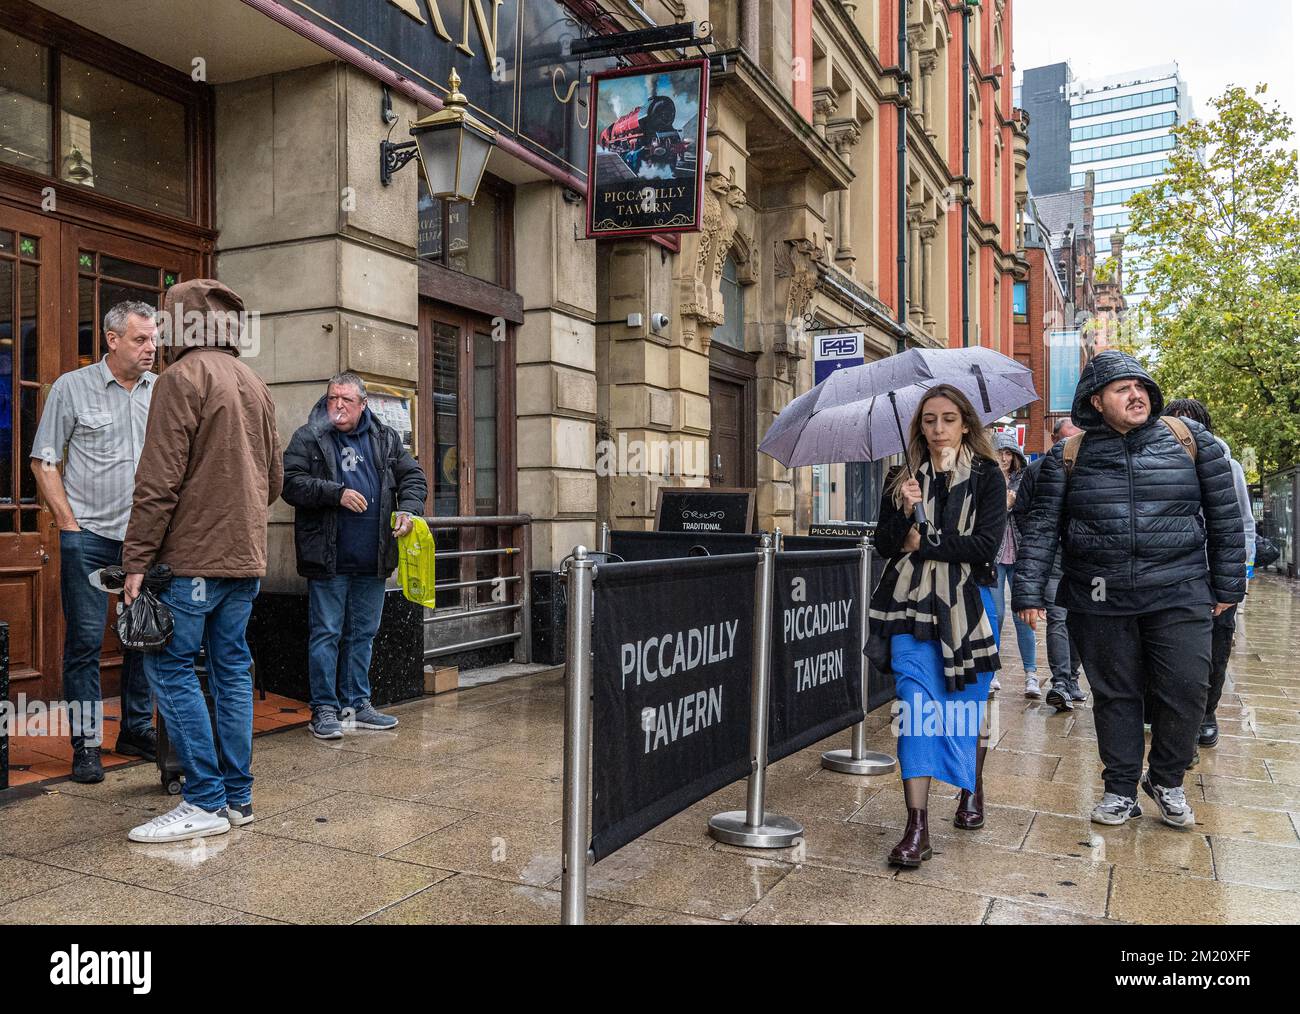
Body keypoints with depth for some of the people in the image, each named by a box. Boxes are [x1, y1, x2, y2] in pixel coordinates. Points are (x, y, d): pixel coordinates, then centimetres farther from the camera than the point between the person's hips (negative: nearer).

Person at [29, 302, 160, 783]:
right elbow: (44, 460, 1)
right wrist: (69, 523, -5)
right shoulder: (73, 387, -1)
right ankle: (86, 744, 8)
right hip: (89, 536, -3)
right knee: (85, 639, -1)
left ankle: (137, 730, 22)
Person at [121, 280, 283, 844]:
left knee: (171, 667, -2)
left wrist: (137, 560, -13)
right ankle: (238, 796, 15)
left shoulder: (182, 378, -8)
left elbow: (159, 480, -15)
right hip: (246, 556, 8)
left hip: (193, 555, -8)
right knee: (231, 666, 11)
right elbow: (274, 478, 18)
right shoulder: (255, 384, 15)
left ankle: (205, 802, -1)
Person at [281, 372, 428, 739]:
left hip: (372, 560, 4)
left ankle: (357, 705, 25)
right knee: (326, 634, 1)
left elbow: (412, 477, 12)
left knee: (363, 634, 13)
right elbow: (291, 483, -8)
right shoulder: (308, 438, 0)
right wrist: (337, 493, -18)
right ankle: (324, 710, 10)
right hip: (328, 559, -4)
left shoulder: (385, 439, 11)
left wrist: (408, 509, -6)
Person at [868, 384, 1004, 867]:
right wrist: (904, 513, -16)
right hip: (911, 603, 1)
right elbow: (883, 544, 2)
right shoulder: (901, 478, 7)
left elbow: (986, 543, -10)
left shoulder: (987, 476, 1)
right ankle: (916, 825, -11)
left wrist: (923, 543, -8)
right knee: (917, 699, -10)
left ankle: (973, 789, 38)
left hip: (967, 602, 0)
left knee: (967, 704, 10)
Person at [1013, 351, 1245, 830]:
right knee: (1114, 695, 8)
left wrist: (1227, 585, 7)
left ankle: (1166, 781, 25)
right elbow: (1042, 527, 1)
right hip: (1100, 599, 0)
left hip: (1179, 594, 0)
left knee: (1186, 690, -1)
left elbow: (1224, 517, 7)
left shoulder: (1190, 440, 2)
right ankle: (1121, 790, 25)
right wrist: (1029, 593, -4)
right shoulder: (1070, 455, 1)